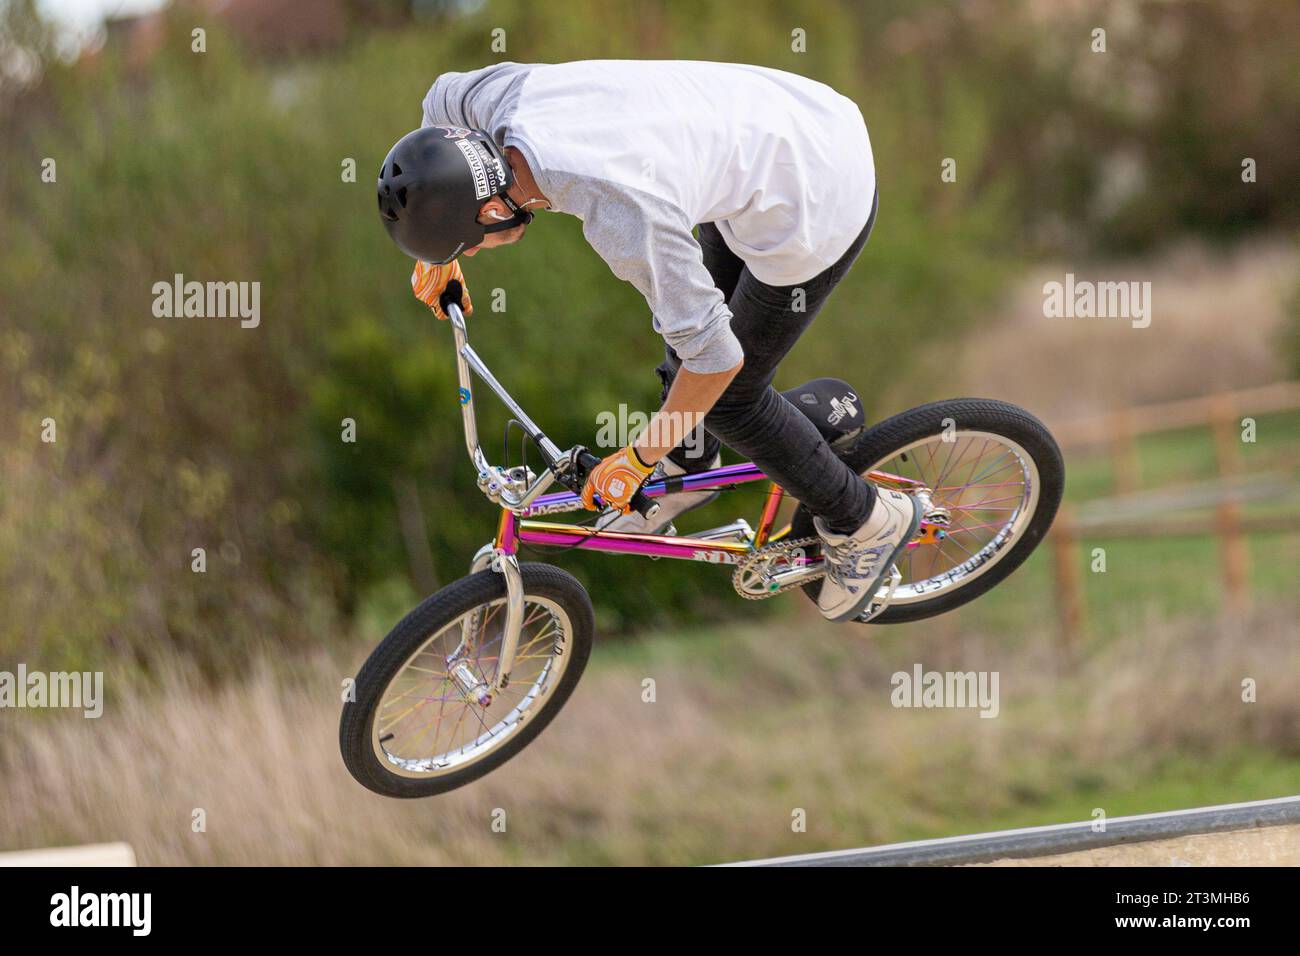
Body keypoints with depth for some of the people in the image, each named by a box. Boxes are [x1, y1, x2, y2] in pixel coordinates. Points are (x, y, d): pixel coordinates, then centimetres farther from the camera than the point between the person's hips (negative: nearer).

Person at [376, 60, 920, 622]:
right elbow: (445, 99, 10)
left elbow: (716, 358, -27)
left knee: (730, 396, 7)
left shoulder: (623, 215, -38)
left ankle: (864, 521, 29)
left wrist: (635, 463, -13)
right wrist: (435, 257, 18)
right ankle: (688, 467, 51)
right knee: (690, 306, 25)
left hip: (820, 199, -7)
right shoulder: (507, 96, -17)